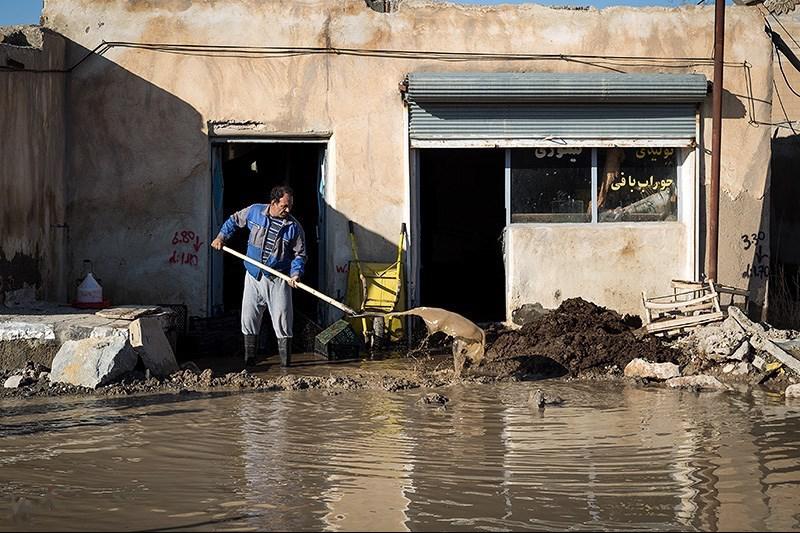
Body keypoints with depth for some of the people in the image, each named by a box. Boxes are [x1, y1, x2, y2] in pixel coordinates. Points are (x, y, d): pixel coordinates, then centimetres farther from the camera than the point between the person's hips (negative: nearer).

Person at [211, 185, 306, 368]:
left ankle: (285, 359, 3)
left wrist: (295, 273, -17)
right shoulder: (254, 212, -2)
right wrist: (221, 236, 6)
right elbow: (234, 220, 17)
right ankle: (249, 358, 13)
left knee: (282, 318, -4)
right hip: (254, 275, 2)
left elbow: (300, 254, -1)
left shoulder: (294, 227, -6)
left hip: (278, 279, -2)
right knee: (249, 317, 4)